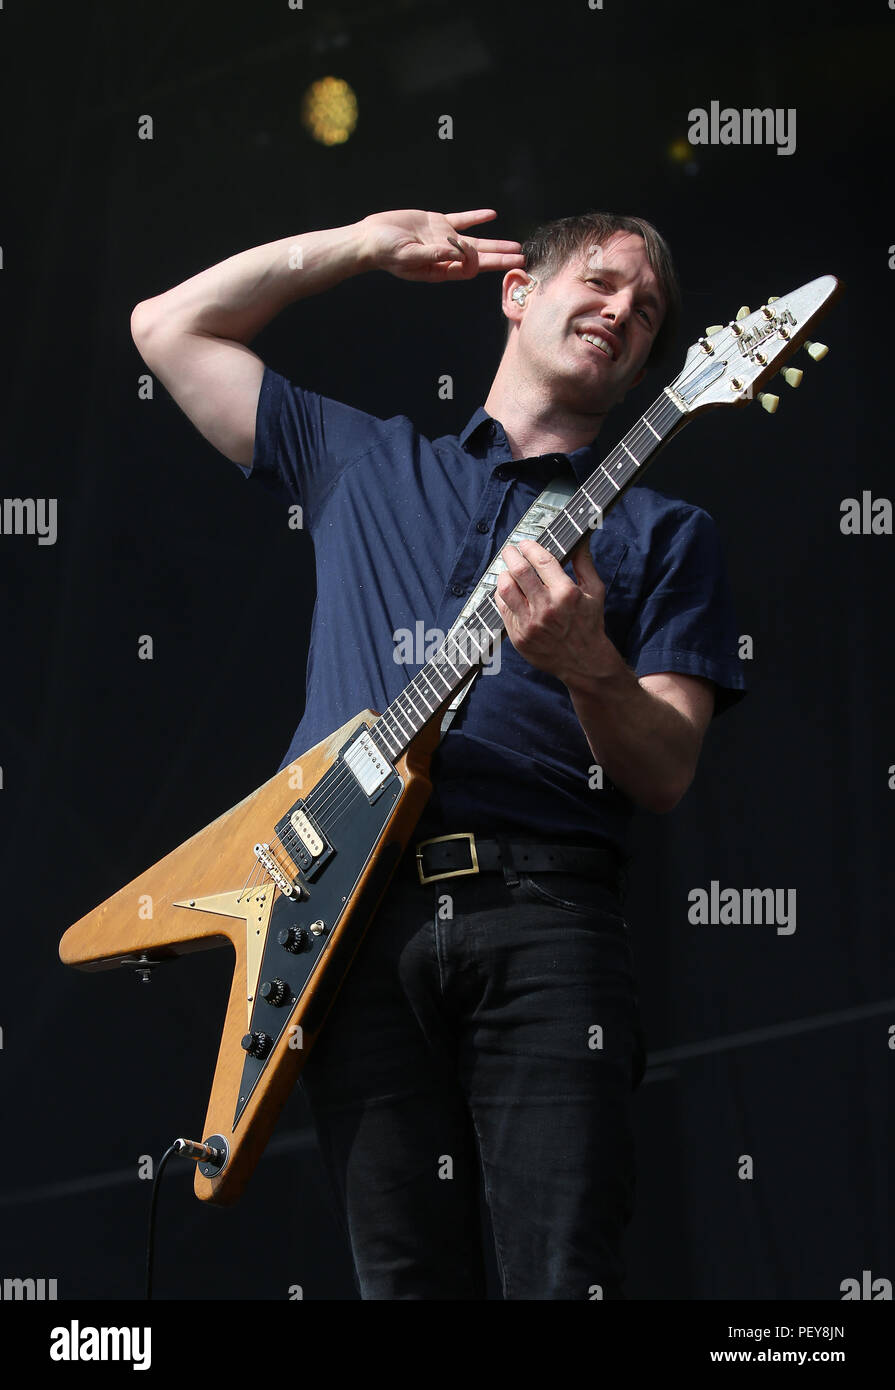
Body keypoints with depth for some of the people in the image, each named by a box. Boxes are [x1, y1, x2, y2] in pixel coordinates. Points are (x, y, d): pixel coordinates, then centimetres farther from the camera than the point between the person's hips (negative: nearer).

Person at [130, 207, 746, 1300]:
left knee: (565, 1279, -15)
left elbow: (667, 775, 7)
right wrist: (367, 244, 25)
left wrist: (588, 667, -14)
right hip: (350, 916, 2)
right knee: (404, 1277, -3)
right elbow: (167, 324, 27)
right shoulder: (359, 463, 25)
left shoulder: (661, 533, 18)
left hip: (542, 911, -1)